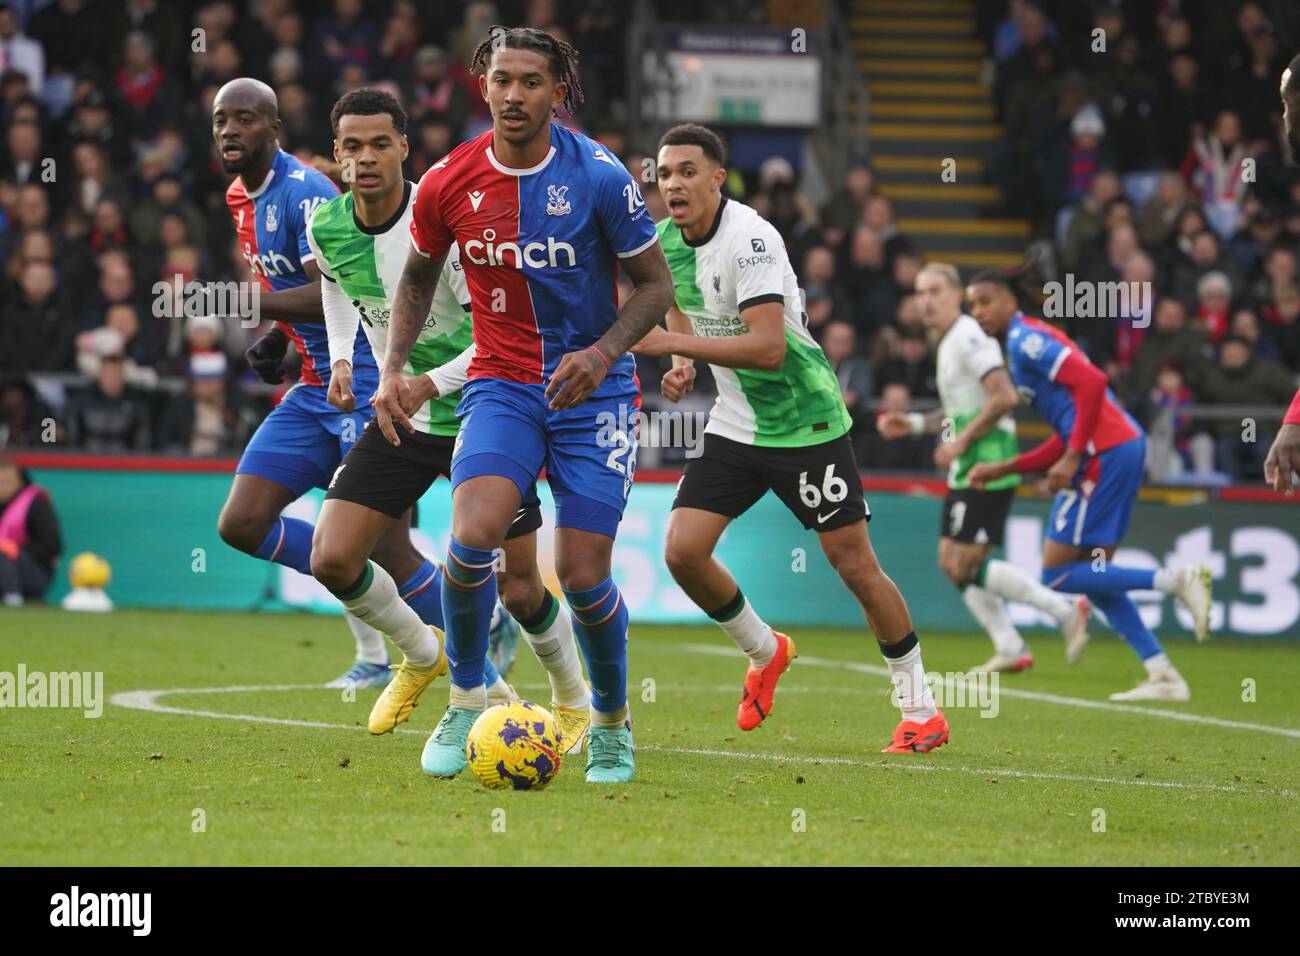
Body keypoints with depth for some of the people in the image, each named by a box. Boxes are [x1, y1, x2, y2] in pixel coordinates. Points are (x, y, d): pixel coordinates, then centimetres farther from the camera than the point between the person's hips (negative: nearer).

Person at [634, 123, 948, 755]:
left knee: (853, 563, -4)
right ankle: (764, 651, 19)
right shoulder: (665, 241, 0)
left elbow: (767, 348, -32)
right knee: (682, 552, -8)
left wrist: (674, 344, -33)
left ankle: (921, 710, 9)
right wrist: (684, 364, 4)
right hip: (734, 426, 7)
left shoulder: (750, 239, -23)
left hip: (805, 423, -7)